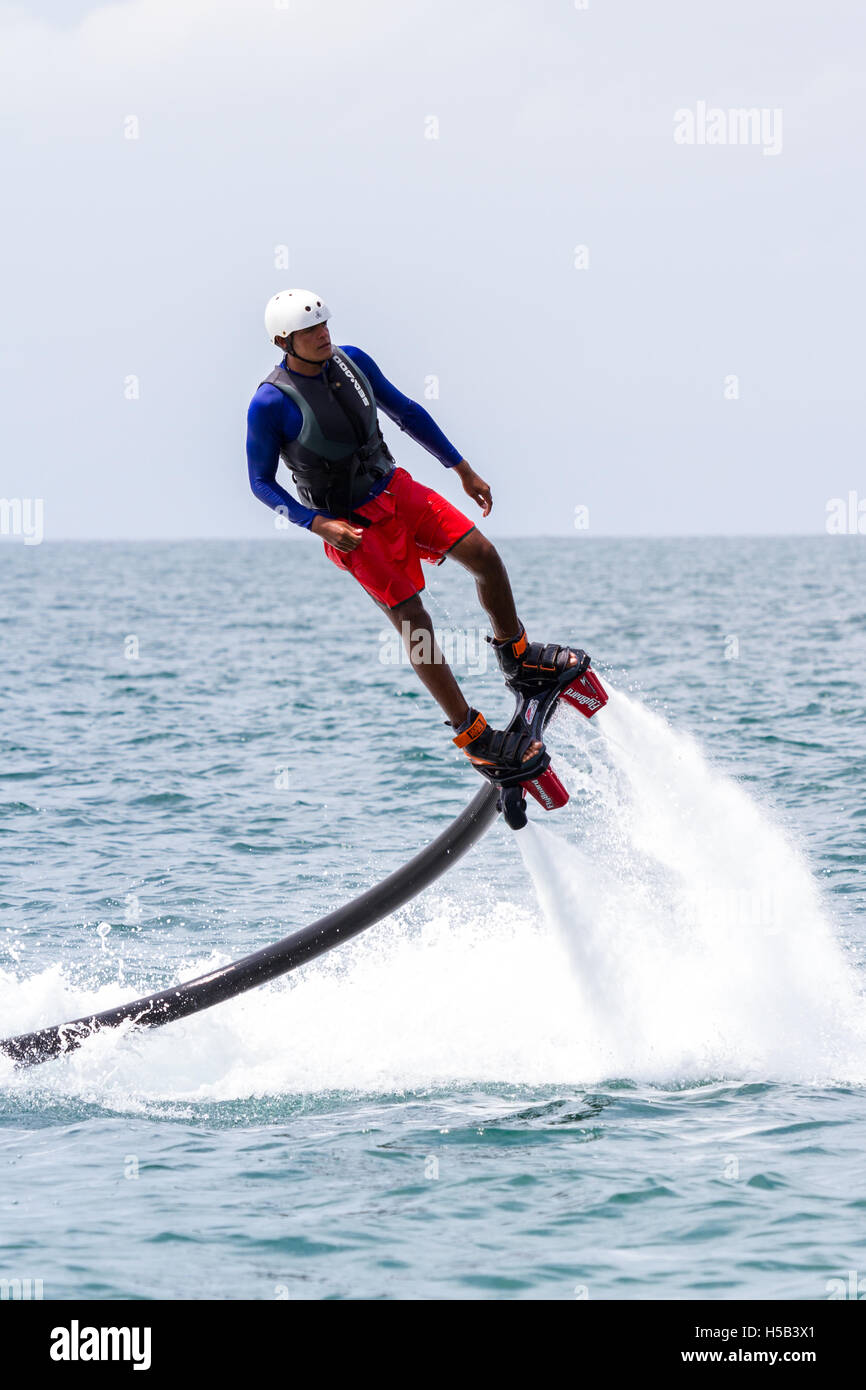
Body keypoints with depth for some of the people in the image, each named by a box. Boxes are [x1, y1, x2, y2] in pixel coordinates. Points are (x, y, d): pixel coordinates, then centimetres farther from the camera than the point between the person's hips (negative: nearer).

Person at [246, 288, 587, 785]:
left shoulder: (352, 361, -2)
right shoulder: (270, 404, -19)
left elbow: (406, 412, 11)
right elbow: (262, 482, -10)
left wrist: (463, 469, 12)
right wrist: (317, 524, -22)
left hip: (395, 488, 6)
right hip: (350, 526, -6)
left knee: (484, 555, 0)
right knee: (413, 620, -8)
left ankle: (518, 657, 26)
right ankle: (474, 737, -1)